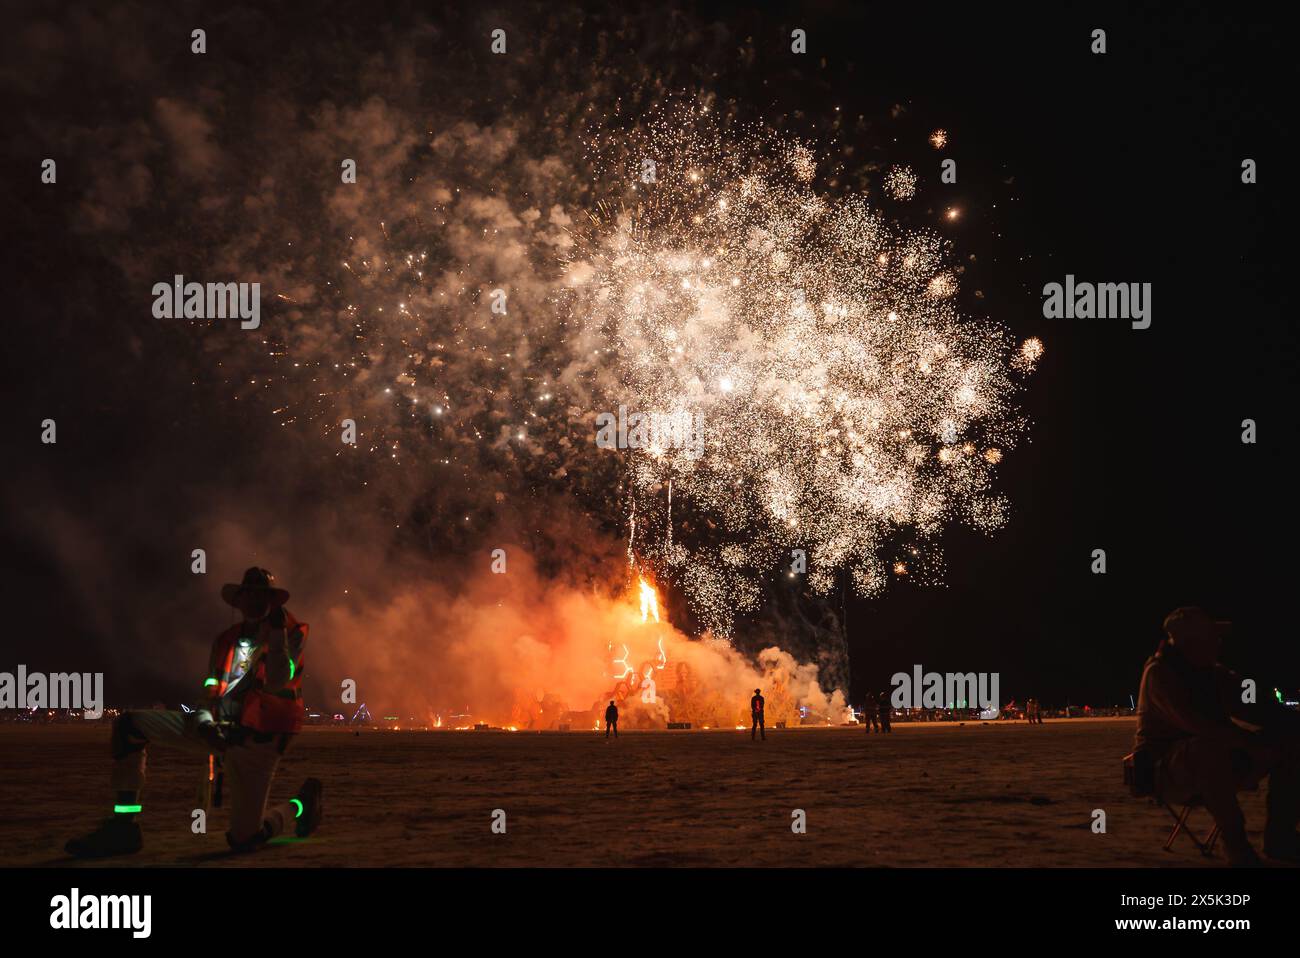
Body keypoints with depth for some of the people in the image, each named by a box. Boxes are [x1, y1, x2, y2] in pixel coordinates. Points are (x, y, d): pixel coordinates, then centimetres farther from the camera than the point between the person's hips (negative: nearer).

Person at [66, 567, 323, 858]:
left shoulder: (290, 632, 1)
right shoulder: (226, 640, 17)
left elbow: (276, 684, -16)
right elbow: (210, 691, 13)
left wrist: (277, 629, -16)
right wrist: (205, 722, -9)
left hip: (256, 739, -6)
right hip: (218, 728, 6)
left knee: (243, 839, -12)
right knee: (127, 726, -8)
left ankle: (300, 805, 20)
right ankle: (123, 828, -9)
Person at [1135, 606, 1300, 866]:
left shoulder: (1216, 674, 12)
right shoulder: (1159, 673, -14)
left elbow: (1255, 709, 8)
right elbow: (1192, 722, -30)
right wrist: (1250, 741, -36)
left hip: (1215, 768, 8)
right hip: (1166, 768, -8)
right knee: (1213, 747, -41)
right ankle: (1236, 847, -31)